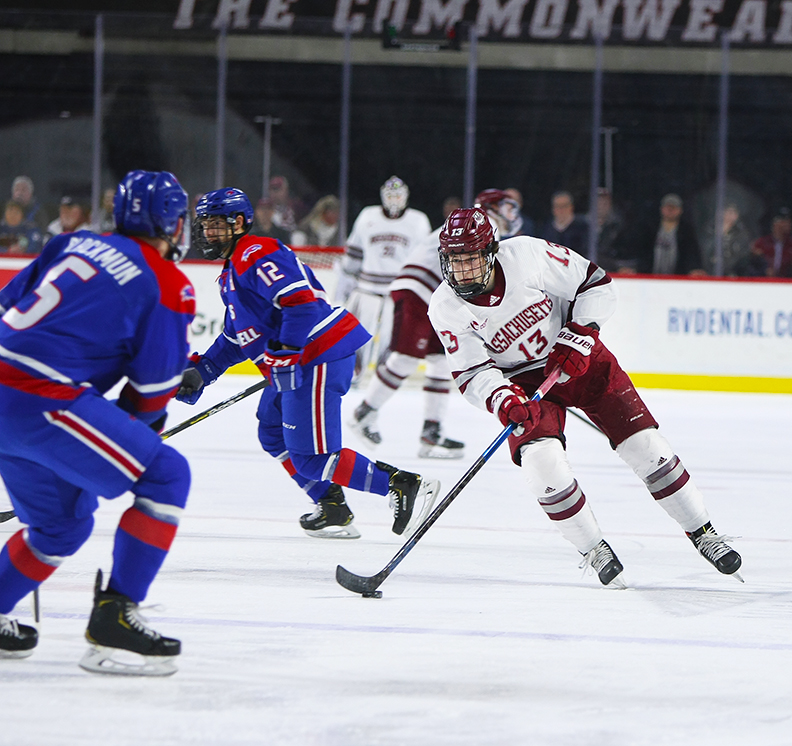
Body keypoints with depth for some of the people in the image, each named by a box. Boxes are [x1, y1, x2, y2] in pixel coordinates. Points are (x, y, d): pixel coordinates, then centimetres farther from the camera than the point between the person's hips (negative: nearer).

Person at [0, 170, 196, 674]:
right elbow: (155, 387, 0)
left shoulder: (75, 245, 18)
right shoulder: (168, 286, -2)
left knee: (65, 522, 25)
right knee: (165, 476, -3)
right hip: (43, 401, -8)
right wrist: (141, 420, 22)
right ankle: (114, 618, -9)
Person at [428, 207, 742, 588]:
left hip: (578, 355, -1)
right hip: (523, 379, 1)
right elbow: (472, 373, -16)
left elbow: (597, 284, -13)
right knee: (540, 459, -24)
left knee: (643, 443, -6)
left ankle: (702, 533, 11)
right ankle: (593, 551, -5)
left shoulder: (527, 255, -24)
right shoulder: (446, 309, -18)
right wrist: (503, 400, -34)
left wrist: (579, 336, -22)